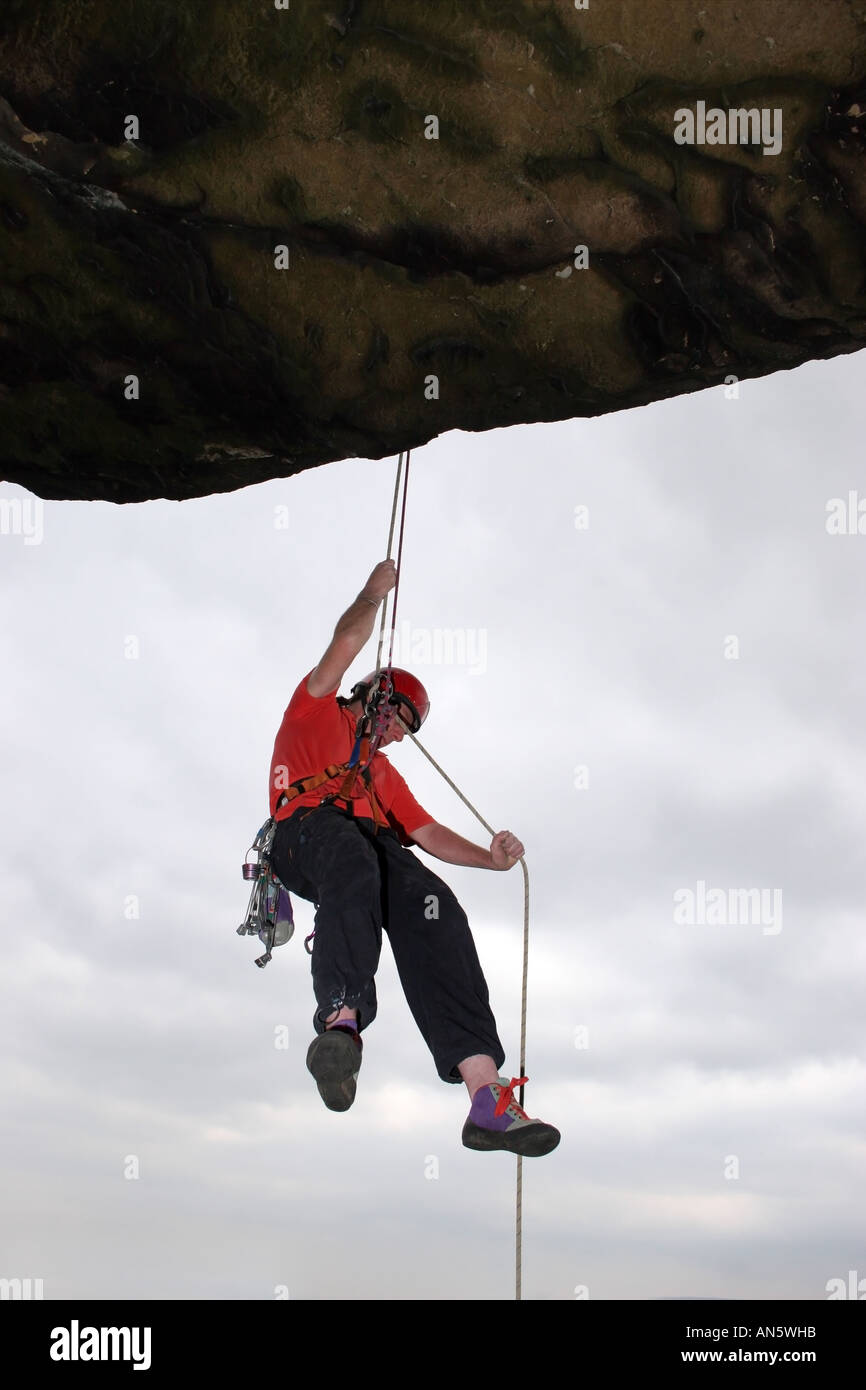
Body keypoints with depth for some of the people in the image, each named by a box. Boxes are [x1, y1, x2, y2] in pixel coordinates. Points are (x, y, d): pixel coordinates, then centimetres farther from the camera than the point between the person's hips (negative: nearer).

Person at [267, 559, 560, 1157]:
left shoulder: (384, 772, 40)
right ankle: (342, 1020, -63)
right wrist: (375, 592, 27)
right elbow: (348, 642, 13)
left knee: (433, 910, -27)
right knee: (354, 861, -41)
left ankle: (487, 1097, -43)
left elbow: (431, 835, 28)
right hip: (309, 829, -4)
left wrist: (489, 857, 11)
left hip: (375, 845, 4)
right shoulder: (317, 711, 28)